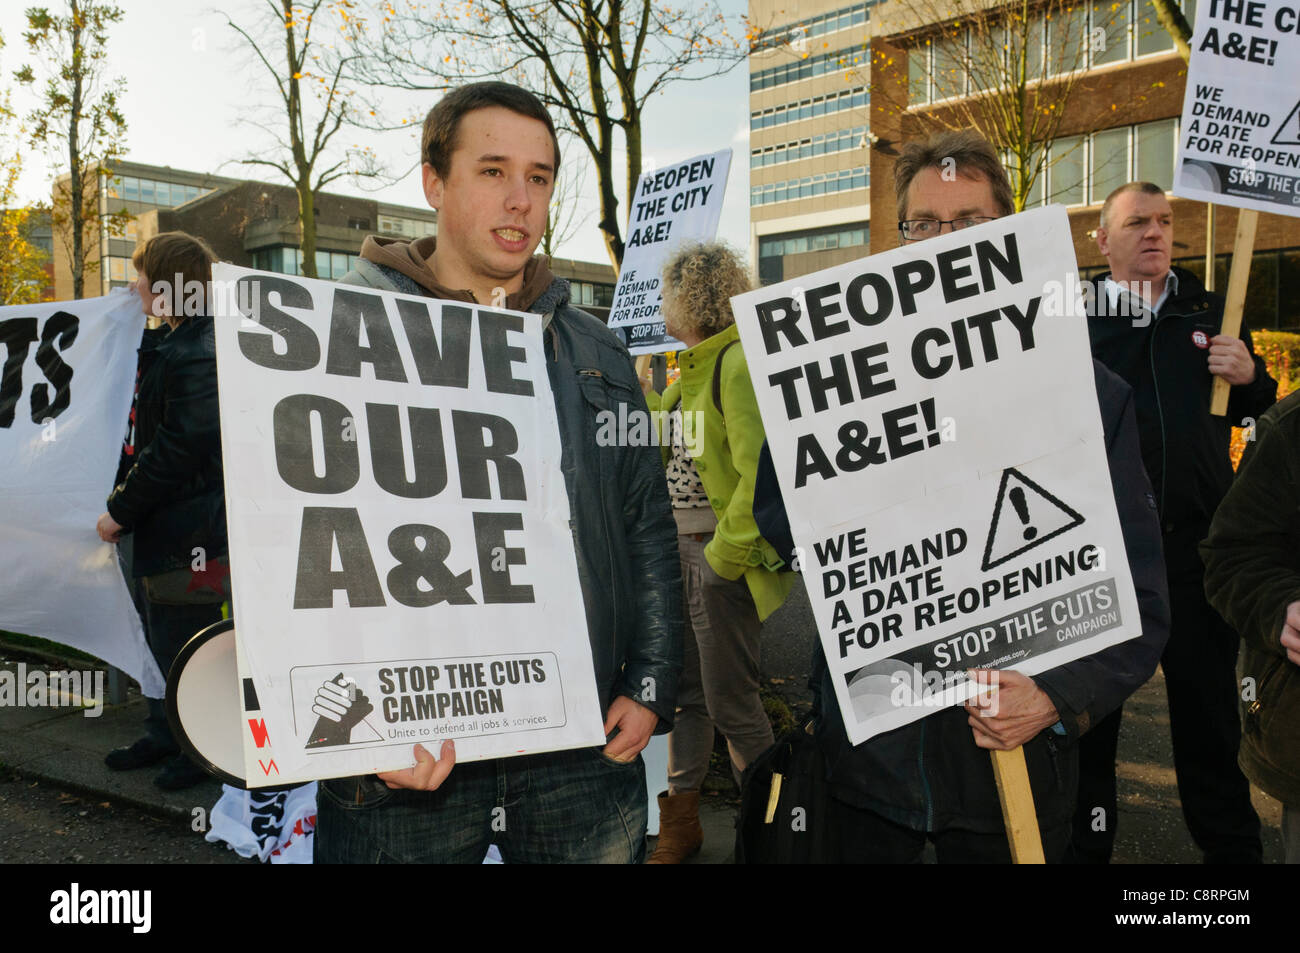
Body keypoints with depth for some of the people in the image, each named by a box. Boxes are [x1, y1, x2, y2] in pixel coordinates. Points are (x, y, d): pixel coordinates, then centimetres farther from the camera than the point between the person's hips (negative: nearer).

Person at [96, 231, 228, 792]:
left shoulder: (199, 354, -20)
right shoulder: (171, 346, 13)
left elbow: (180, 448, -24)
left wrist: (122, 510, -16)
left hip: (189, 530, -10)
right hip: (165, 525, 10)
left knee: (187, 641, 2)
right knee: (160, 637, 19)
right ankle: (164, 736, 34)